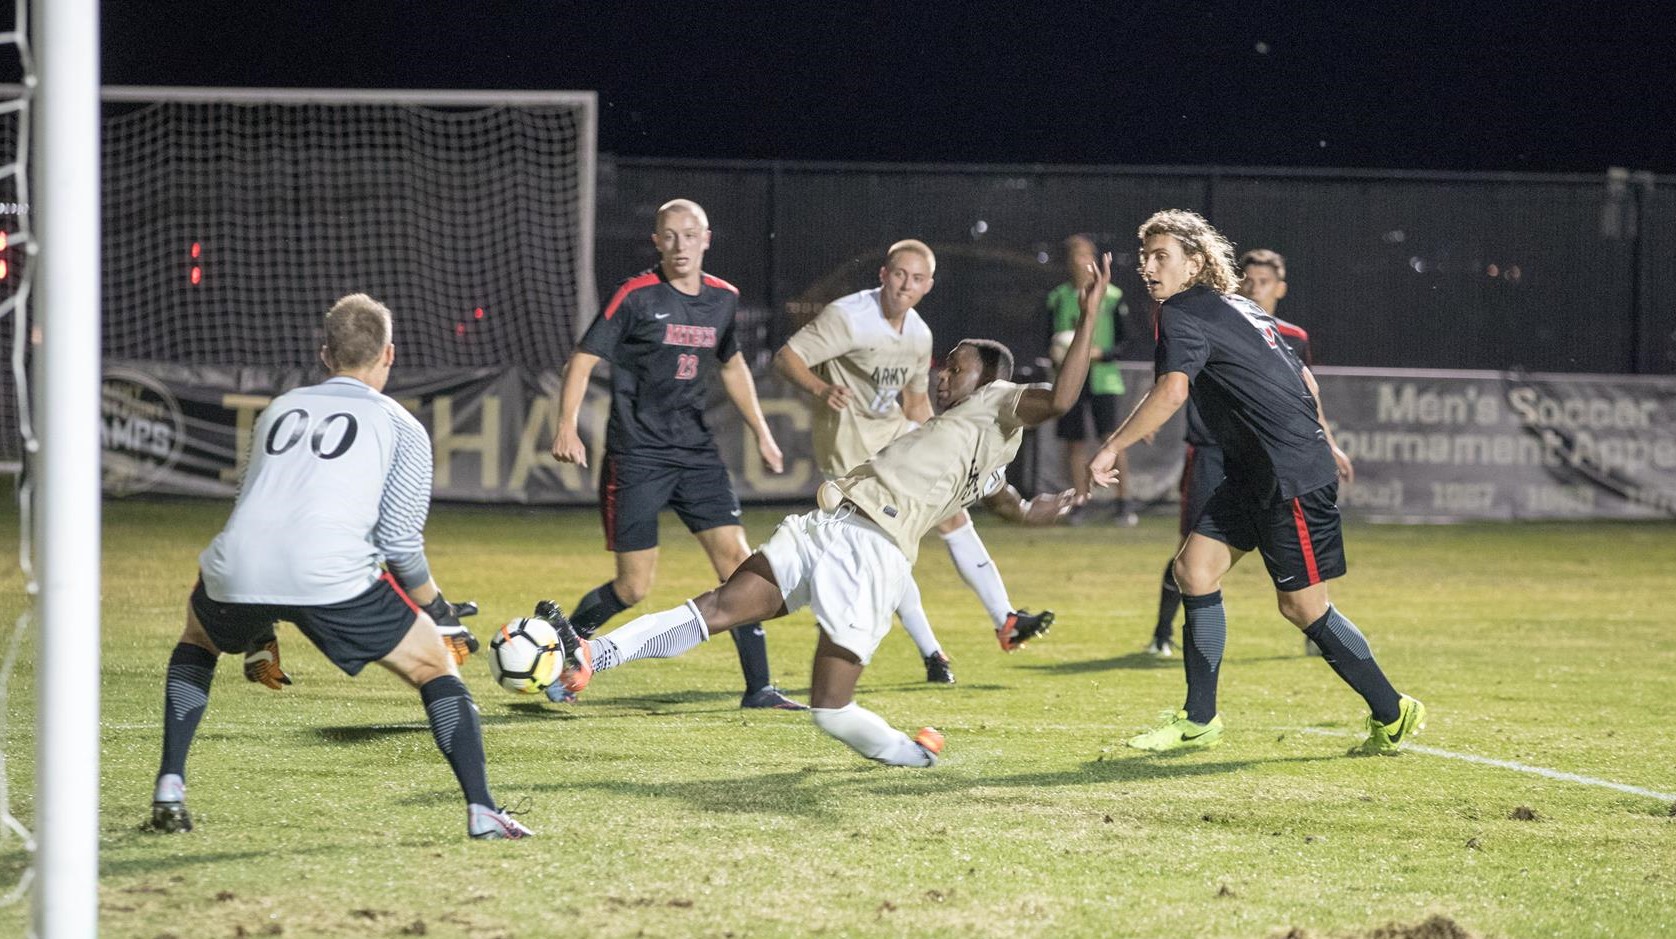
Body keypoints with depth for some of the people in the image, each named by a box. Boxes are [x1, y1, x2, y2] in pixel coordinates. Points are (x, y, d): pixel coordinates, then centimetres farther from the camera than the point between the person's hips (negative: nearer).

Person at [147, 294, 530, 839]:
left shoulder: (278, 410, 32)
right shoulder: (399, 426, 18)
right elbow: (399, 541, 7)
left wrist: (260, 636, 47)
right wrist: (435, 609, 25)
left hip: (236, 569, 4)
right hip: (331, 575, -3)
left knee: (198, 641, 36)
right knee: (435, 667, 15)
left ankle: (169, 792, 24)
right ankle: (482, 812, 2)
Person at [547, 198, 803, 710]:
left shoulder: (724, 298, 7)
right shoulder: (636, 296, -10)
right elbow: (582, 359, -10)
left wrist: (761, 432, 22)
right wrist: (567, 427, -22)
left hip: (696, 451, 5)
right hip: (637, 456, -5)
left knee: (738, 562, -4)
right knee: (634, 588, -5)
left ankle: (758, 688, 3)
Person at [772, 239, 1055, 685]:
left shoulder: (919, 335, 5)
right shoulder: (847, 317, -18)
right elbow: (786, 356, -21)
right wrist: (821, 388, -39)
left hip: (897, 437, 7)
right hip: (850, 446, -7)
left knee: (954, 516, 5)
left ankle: (1005, 618, 14)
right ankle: (931, 654, 1)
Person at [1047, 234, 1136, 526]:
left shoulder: (1111, 296, 0)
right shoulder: (1057, 298, 9)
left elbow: (1126, 341, 2)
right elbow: (1051, 340, 17)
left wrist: (1101, 353, -15)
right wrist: (1054, 352, -6)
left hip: (1103, 377, -3)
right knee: (1074, 441, 3)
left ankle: (1125, 502, -9)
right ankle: (1079, 503, 12)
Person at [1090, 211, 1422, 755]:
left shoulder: (1182, 314, -13)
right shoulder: (1239, 308, 16)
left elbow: (1172, 390, -31)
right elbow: (1302, 377, 23)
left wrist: (1112, 448, -28)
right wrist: (1322, 444, 33)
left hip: (1291, 476, -10)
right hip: (1253, 475, 10)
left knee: (1302, 606, -2)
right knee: (1193, 569, 4)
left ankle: (1394, 715, 11)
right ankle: (1199, 721, 8)